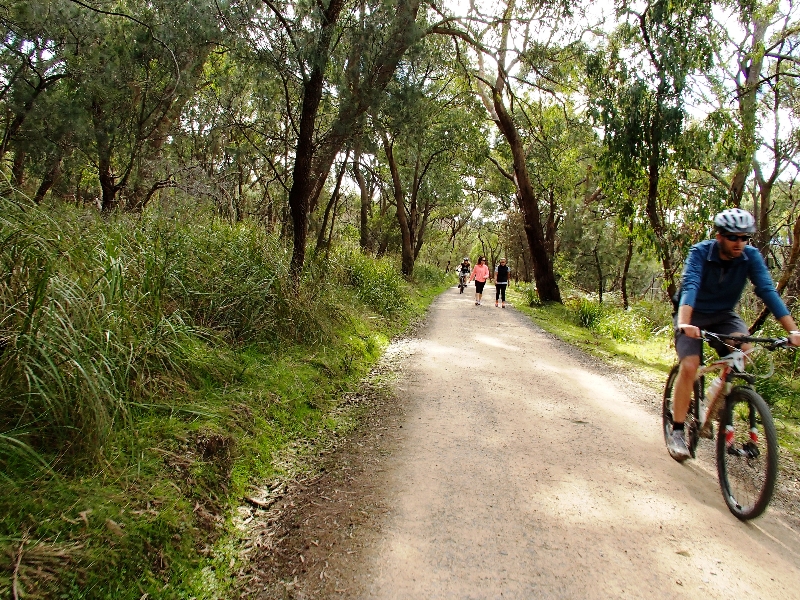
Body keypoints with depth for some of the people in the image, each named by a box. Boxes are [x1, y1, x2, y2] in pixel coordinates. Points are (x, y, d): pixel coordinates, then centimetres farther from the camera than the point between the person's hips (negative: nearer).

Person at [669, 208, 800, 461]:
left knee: (743, 349, -26)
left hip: (723, 315, 3)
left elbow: (767, 291, -22)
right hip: (694, 316, -3)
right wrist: (684, 323, -53)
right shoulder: (700, 252, -22)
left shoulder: (751, 256, -13)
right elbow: (689, 286, -36)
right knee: (689, 366, -21)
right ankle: (677, 433, -9)